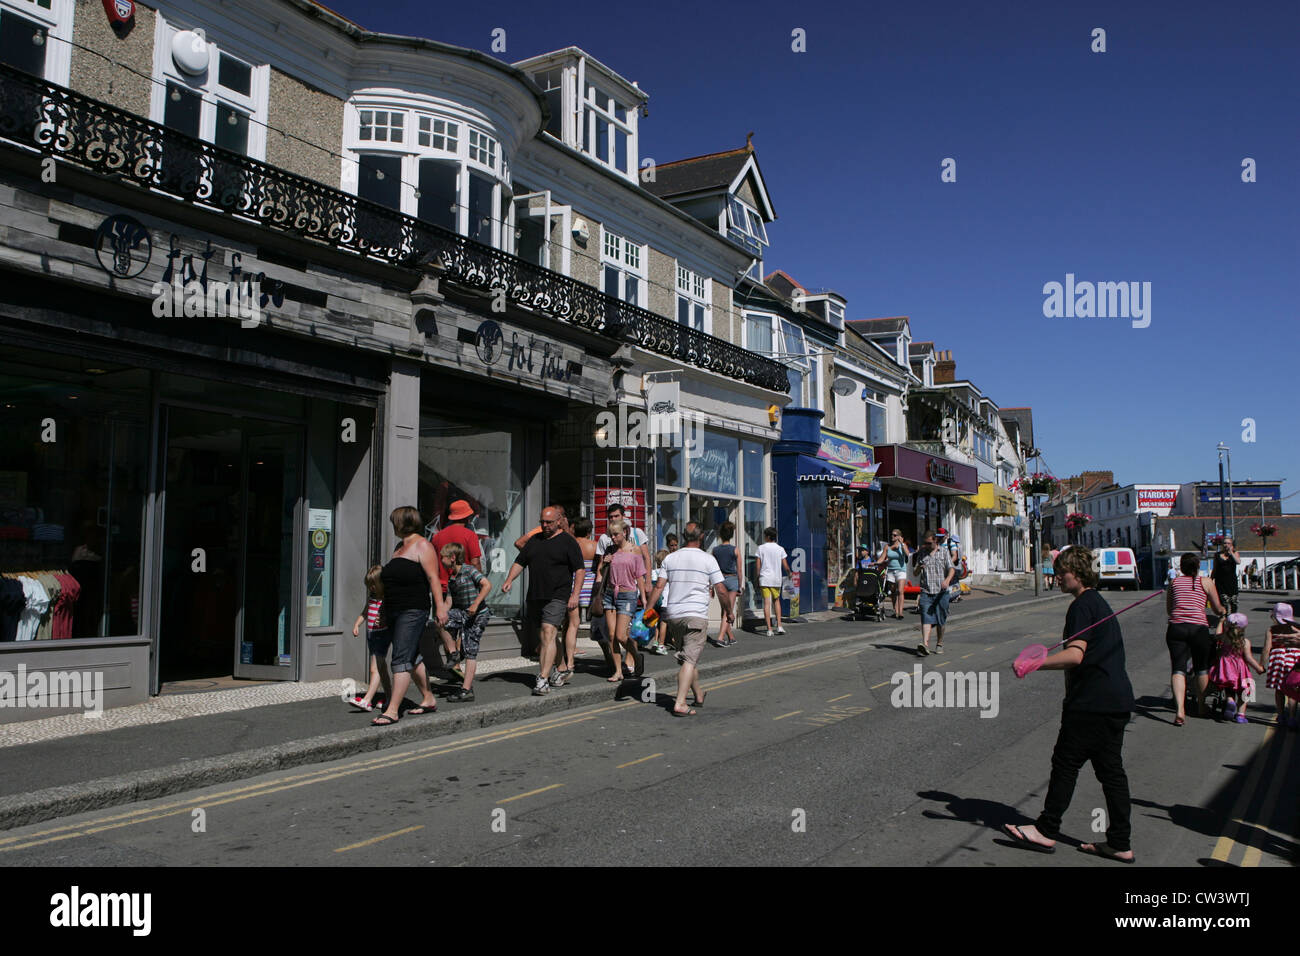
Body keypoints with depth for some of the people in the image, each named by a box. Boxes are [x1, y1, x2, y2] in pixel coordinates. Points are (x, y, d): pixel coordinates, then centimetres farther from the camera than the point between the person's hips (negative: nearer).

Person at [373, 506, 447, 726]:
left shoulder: (421, 545, -8)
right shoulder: (399, 547, 20)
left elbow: (433, 577, -14)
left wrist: (440, 605, -20)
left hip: (413, 611, -9)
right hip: (394, 612, 9)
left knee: (401, 658, -12)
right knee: (412, 657, 14)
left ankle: (392, 711, -15)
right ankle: (429, 699, 25)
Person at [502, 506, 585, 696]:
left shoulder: (568, 541, 0)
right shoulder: (534, 540, 17)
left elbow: (580, 570, -3)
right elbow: (519, 562, 18)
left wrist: (575, 595, -12)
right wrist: (509, 580, 1)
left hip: (557, 597, -6)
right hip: (535, 597, 6)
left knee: (548, 633, -18)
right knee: (540, 639, 11)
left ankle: (543, 681, -23)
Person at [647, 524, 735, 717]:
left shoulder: (670, 558, 7)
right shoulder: (708, 559, -2)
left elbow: (659, 587, 2)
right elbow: (721, 590, -3)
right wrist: (729, 611, 10)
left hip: (673, 615, 5)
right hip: (696, 615, -4)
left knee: (689, 657, 18)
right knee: (690, 660, -7)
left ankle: (699, 696, 32)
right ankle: (680, 704, -17)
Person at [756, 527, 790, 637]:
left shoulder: (761, 548, -1)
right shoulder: (780, 549, 2)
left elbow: (758, 566, -3)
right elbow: (786, 566, 1)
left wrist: (757, 578, 7)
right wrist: (789, 573, 22)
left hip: (764, 579, -2)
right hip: (776, 579, 2)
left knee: (767, 603, -2)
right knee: (776, 601, 19)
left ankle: (769, 629, -5)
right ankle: (779, 626, 9)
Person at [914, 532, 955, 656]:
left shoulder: (944, 552, 8)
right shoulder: (921, 553, 14)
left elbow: (951, 569, -2)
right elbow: (915, 573, 15)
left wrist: (947, 580, -23)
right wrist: (919, 568, -10)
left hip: (941, 592, -1)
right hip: (926, 591, 1)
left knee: (940, 620, 6)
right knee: (926, 618, -14)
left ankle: (939, 644, 21)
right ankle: (925, 644, -26)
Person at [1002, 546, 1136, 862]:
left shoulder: (1082, 605, -14)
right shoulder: (1099, 602, 18)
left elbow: (1075, 655, -25)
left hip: (1092, 702, -10)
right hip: (1116, 700, 10)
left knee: (1066, 763, 1)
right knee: (1111, 769, 11)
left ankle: (1047, 830, 10)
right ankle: (1119, 844, 16)